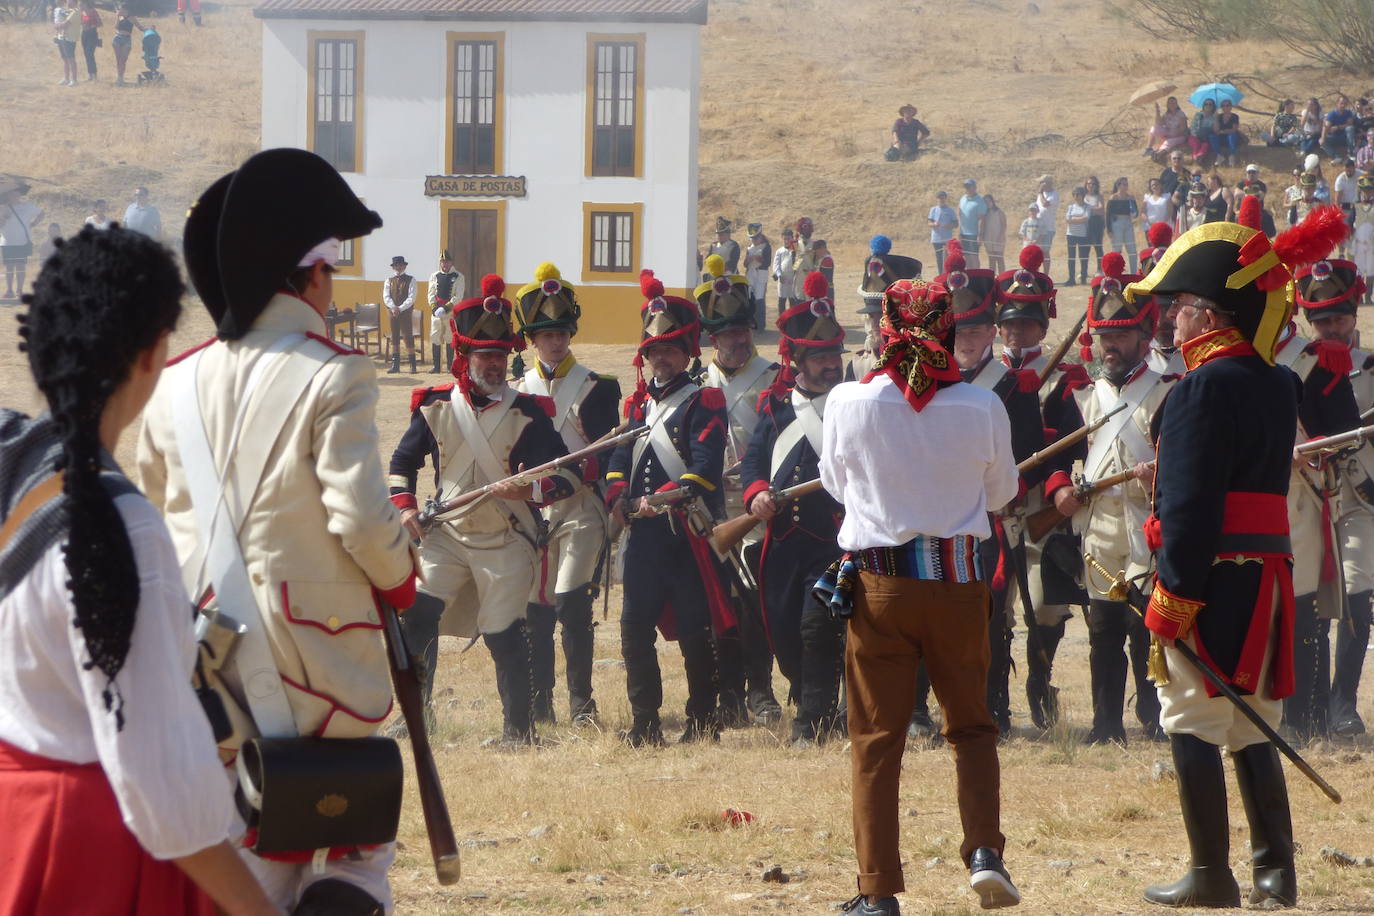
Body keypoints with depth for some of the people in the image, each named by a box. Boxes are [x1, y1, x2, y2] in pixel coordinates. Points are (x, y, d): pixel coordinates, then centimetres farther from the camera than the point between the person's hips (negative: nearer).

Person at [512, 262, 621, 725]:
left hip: (581, 508, -4)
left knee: (572, 603, -14)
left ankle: (581, 702, -8)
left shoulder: (596, 388, 4)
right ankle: (538, 704, 11)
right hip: (531, 509, 4)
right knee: (535, 609, 3)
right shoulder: (518, 390, 14)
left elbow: (611, 453, 1)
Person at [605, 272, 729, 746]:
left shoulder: (703, 402, -3)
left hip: (689, 534, -6)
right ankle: (645, 722, 9)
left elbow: (706, 467, -15)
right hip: (644, 535, 6)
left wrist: (660, 500, -24)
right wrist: (619, 497, -7)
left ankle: (703, 721, 8)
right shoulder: (640, 402, 18)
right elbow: (620, 455, 13)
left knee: (695, 634, -1)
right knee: (635, 628, 1)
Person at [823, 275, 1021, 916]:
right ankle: (984, 851, -3)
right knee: (971, 726, 16)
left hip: (878, 580, -1)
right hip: (959, 579, 1)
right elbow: (1001, 492, 9)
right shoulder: (981, 407, -7)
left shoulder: (848, 403, -9)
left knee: (876, 739, 5)